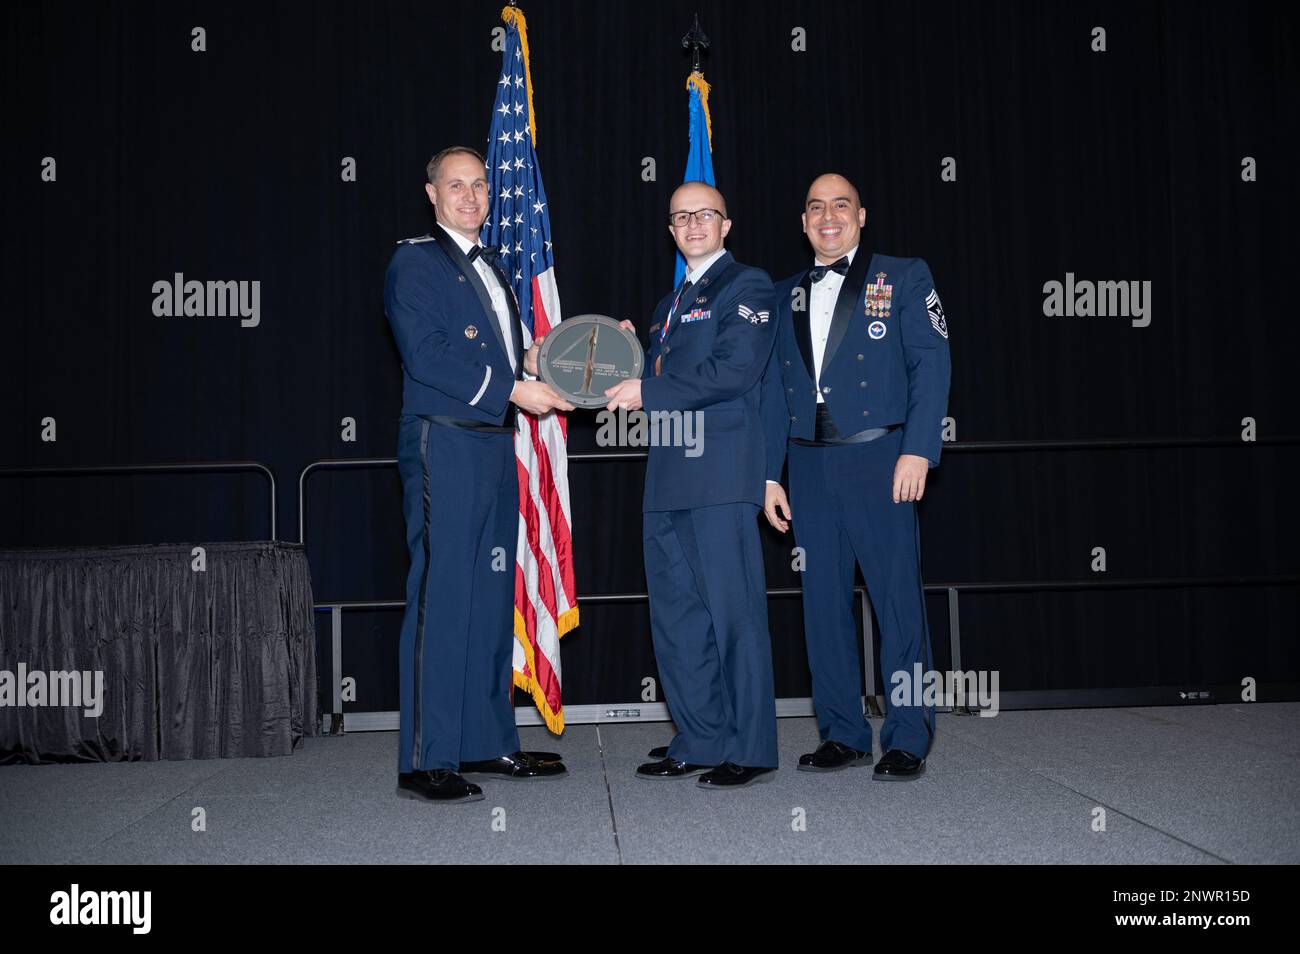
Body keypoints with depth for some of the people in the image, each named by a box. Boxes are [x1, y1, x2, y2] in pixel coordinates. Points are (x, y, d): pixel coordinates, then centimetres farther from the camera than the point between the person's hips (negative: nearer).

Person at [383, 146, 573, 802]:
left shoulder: (490, 270, 23)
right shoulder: (414, 262, -2)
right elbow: (427, 355, -14)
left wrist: (530, 362, 6)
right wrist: (512, 389, -15)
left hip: (493, 447, 8)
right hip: (443, 445, -8)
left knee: (491, 599, 10)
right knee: (440, 598, -9)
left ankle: (487, 742, 19)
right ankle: (425, 761, -4)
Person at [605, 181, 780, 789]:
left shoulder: (747, 285, -1)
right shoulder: (670, 304, 25)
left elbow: (735, 370, -15)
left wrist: (648, 391, -13)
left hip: (720, 474, -8)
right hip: (668, 477, 9)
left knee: (733, 611, -6)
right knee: (675, 614, 10)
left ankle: (750, 751, 1)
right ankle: (699, 742, 19)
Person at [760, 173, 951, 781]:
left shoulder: (903, 277, 5)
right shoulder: (785, 296, 17)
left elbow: (931, 363, -3)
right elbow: (773, 388, 16)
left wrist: (917, 451, -14)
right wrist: (768, 475, 10)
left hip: (879, 458, -4)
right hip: (808, 463, 4)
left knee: (898, 598, -3)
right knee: (824, 602, 7)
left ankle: (907, 739, 6)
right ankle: (842, 734, 17)